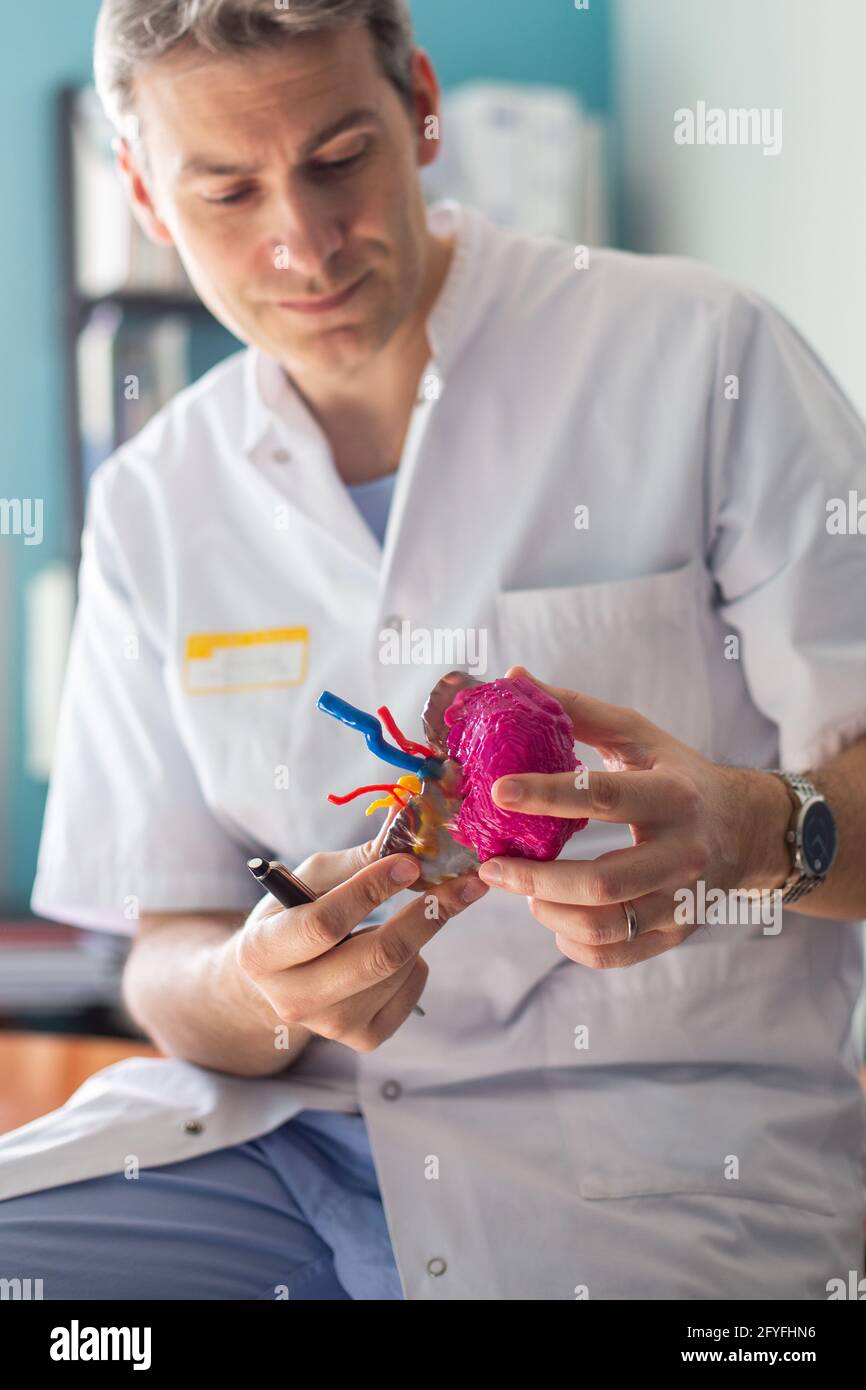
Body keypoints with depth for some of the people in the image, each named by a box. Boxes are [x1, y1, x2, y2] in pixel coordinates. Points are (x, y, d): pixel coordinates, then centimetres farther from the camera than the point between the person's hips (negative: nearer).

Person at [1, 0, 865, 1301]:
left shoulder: (698, 355, -3)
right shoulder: (150, 505, 9)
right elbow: (171, 965, 8)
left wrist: (756, 831, -28)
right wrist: (263, 987, -16)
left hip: (657, 1156, -3)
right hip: (284, 1134, 4)